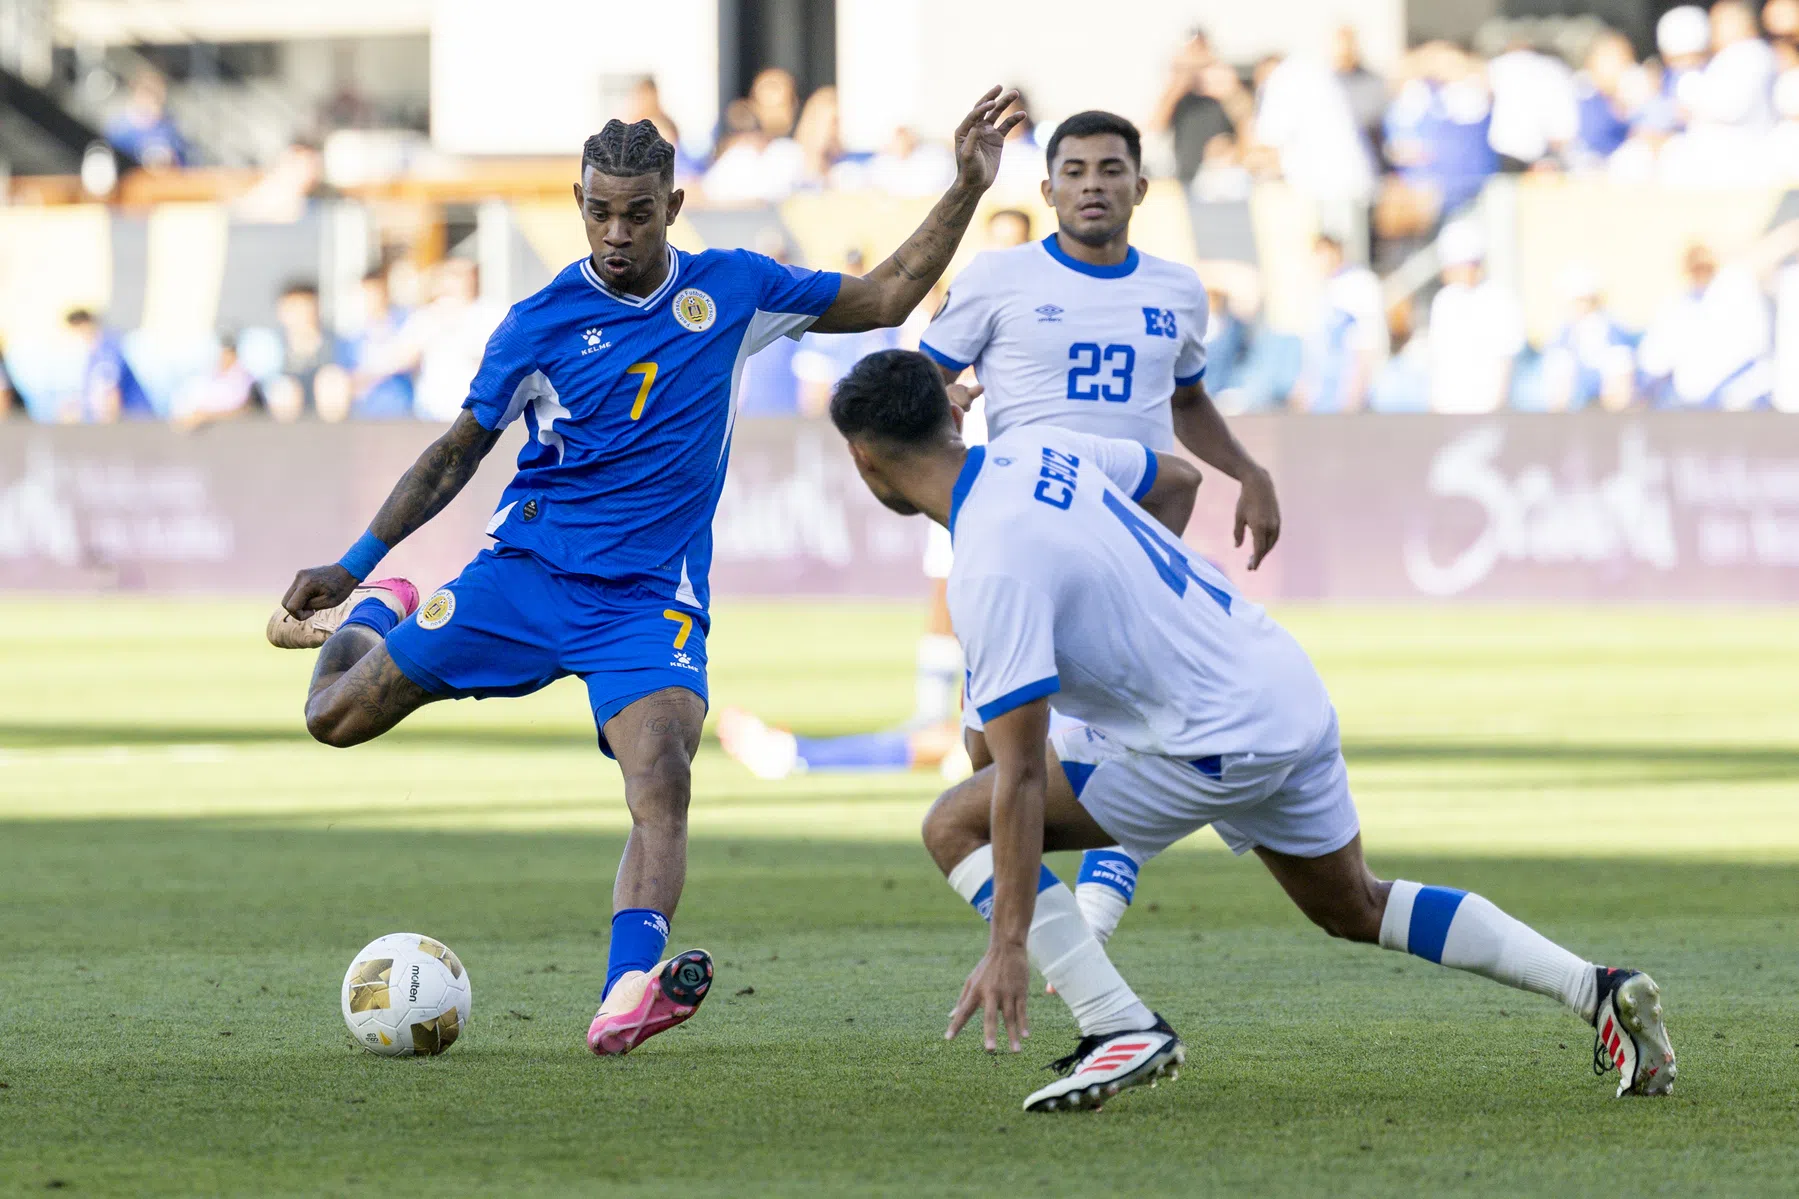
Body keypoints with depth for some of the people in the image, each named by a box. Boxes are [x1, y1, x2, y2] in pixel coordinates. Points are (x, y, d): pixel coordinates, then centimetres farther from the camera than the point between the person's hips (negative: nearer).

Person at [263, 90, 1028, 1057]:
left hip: (651, 598, 0)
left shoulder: (731, 288, 2)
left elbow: (882, 300, 12)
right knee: (336, 719, 0)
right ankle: (366, 618, 35)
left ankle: (627, 996, -41)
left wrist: (966, 193, 4)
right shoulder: (542, 323, -3)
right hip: (526, 569, 0)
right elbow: (456, 454, 6)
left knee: (662, 784, -27)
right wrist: (352, 566, 3)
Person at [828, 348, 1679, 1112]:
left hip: (1222, 739, -9)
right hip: (1293, 692, 9)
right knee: (1357, 910, 27)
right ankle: (1595, 989, 20)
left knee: (956, 826, -5)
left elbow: (1022, 774, -25)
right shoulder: (1030, 447, 2)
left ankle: (1119, 1027, -9)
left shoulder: (992, 572, -23)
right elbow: (1175, 480, 22)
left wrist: (1009, 944, -24)